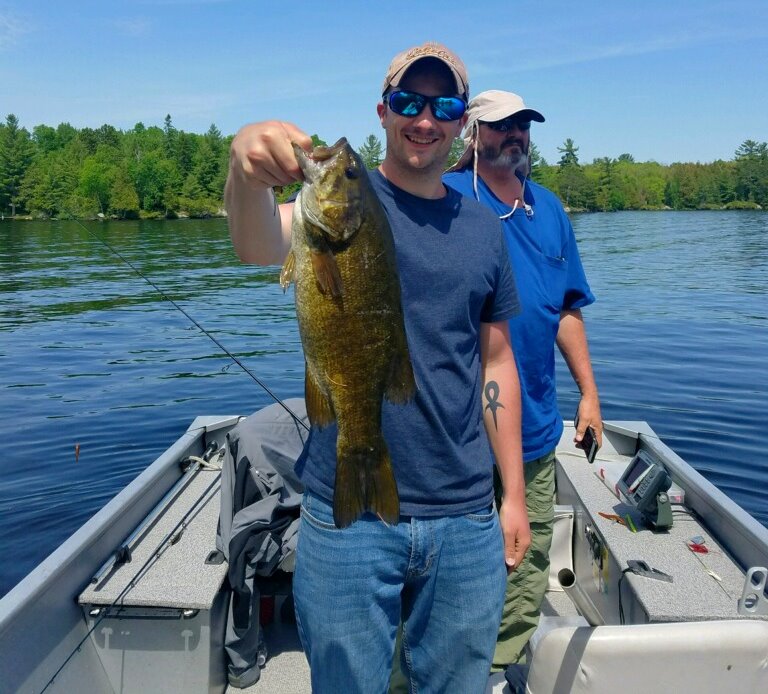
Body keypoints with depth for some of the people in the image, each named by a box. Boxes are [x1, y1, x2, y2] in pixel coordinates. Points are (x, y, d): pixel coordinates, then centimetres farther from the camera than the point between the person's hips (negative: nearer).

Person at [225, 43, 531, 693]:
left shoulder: (484, 226, 7)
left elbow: (496, 363, 10)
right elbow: (261, 246, -27)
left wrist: (515, 495, 9)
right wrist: (247, 169, -49)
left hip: (465, 518, 4)